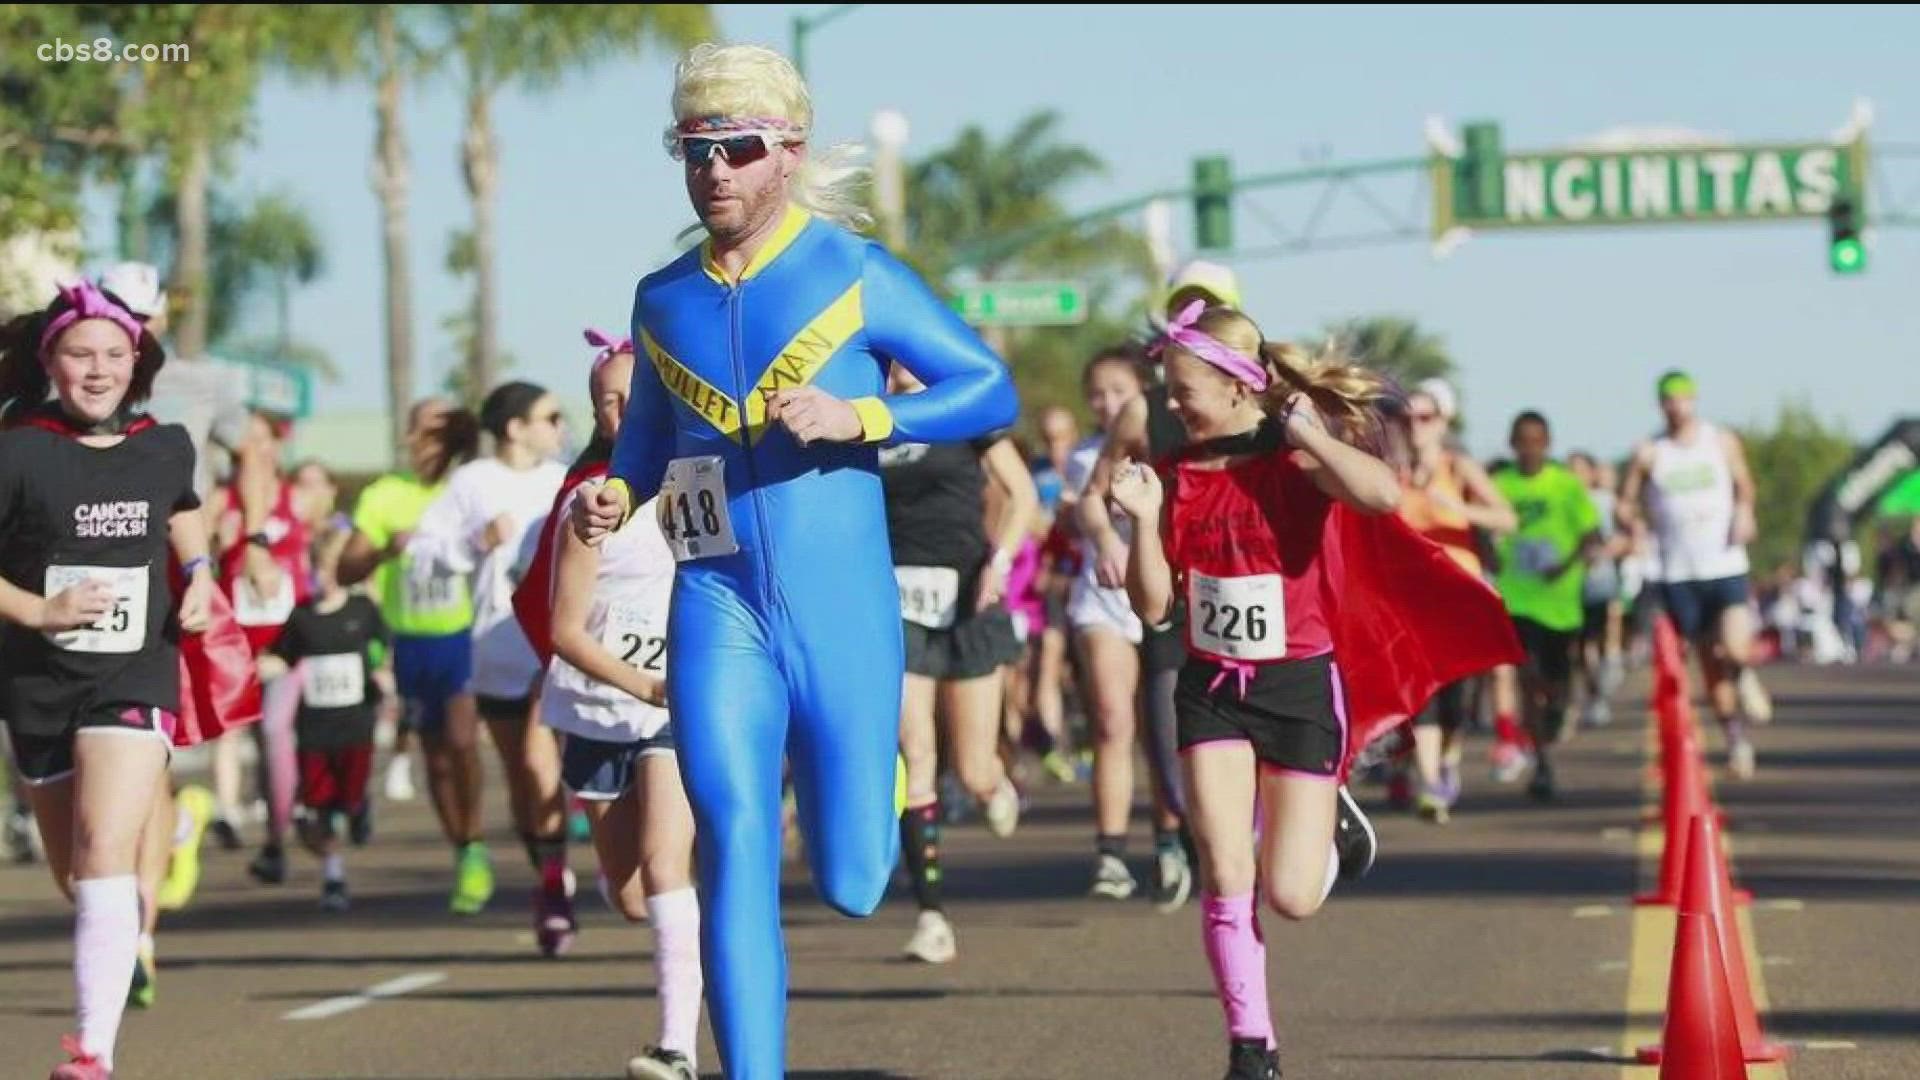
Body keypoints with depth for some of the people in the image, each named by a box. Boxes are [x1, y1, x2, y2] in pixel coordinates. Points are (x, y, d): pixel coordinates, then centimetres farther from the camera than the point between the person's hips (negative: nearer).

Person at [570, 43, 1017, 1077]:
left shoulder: (856, 275, -3)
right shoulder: (662, 299, 9)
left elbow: (991, 390, -3)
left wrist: (859, 416, -18)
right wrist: (615, 495, 1)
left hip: (843, 614, -2)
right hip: (719, 614, 2)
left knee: (850, 884, 4)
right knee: (733, 845, -15)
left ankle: (886, 778, 40)